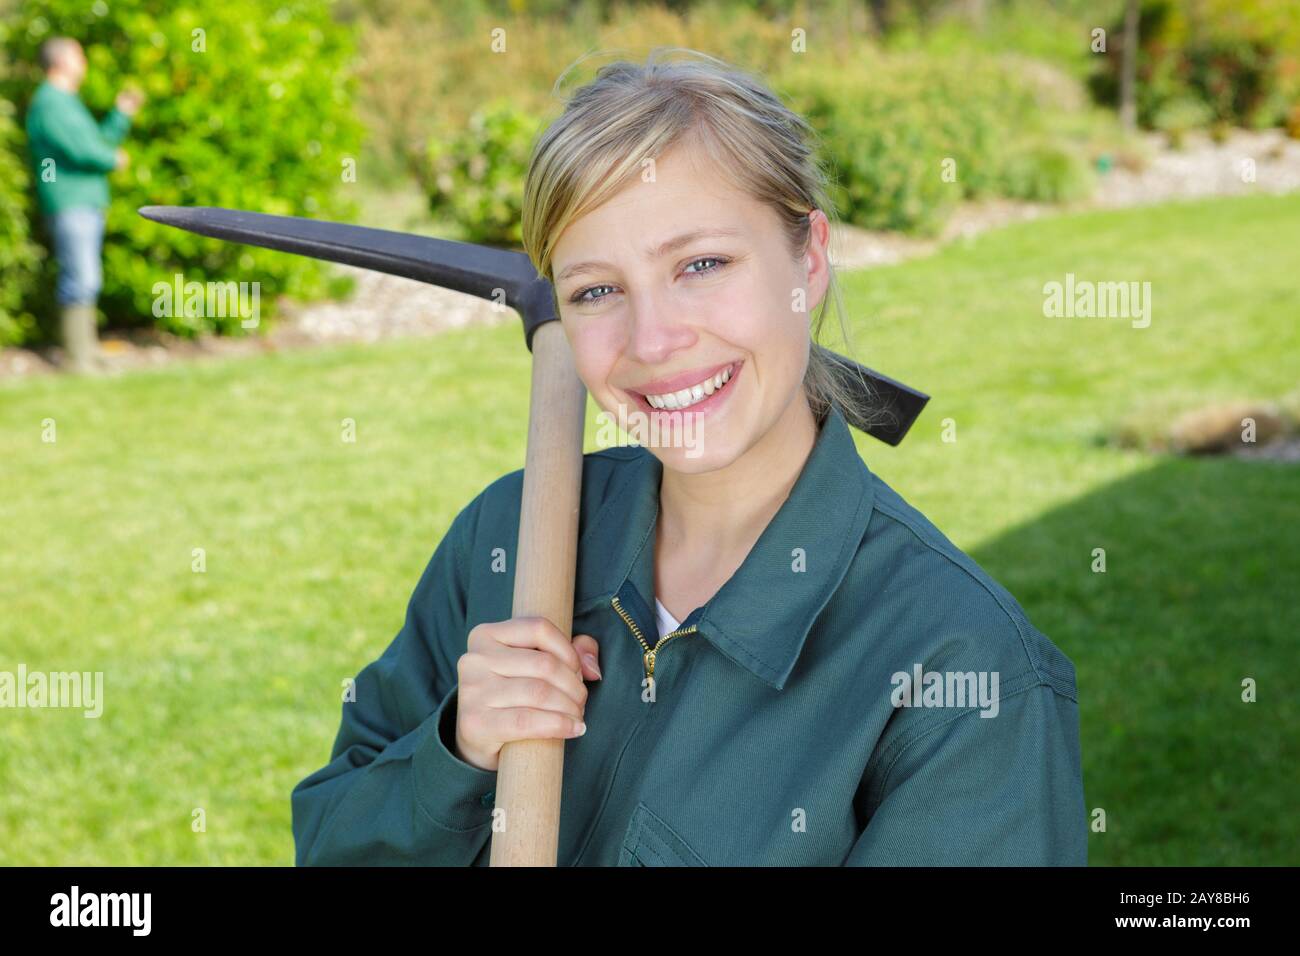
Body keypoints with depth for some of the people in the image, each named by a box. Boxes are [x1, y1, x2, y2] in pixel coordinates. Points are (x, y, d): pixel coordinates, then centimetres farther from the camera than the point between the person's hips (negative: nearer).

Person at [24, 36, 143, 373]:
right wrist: (113, 160, -4)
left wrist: (121, 115, 17)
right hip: (69, 204, -10)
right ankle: (79, 361, -11)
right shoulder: (49, 103, -12)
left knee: (87, 281, 12)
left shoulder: (67, 102, 21)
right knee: (80, 282, -12)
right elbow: (81, 150, -21)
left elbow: (101, 141, 26)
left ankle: (89, 356, 16)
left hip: (87, 203, 10)